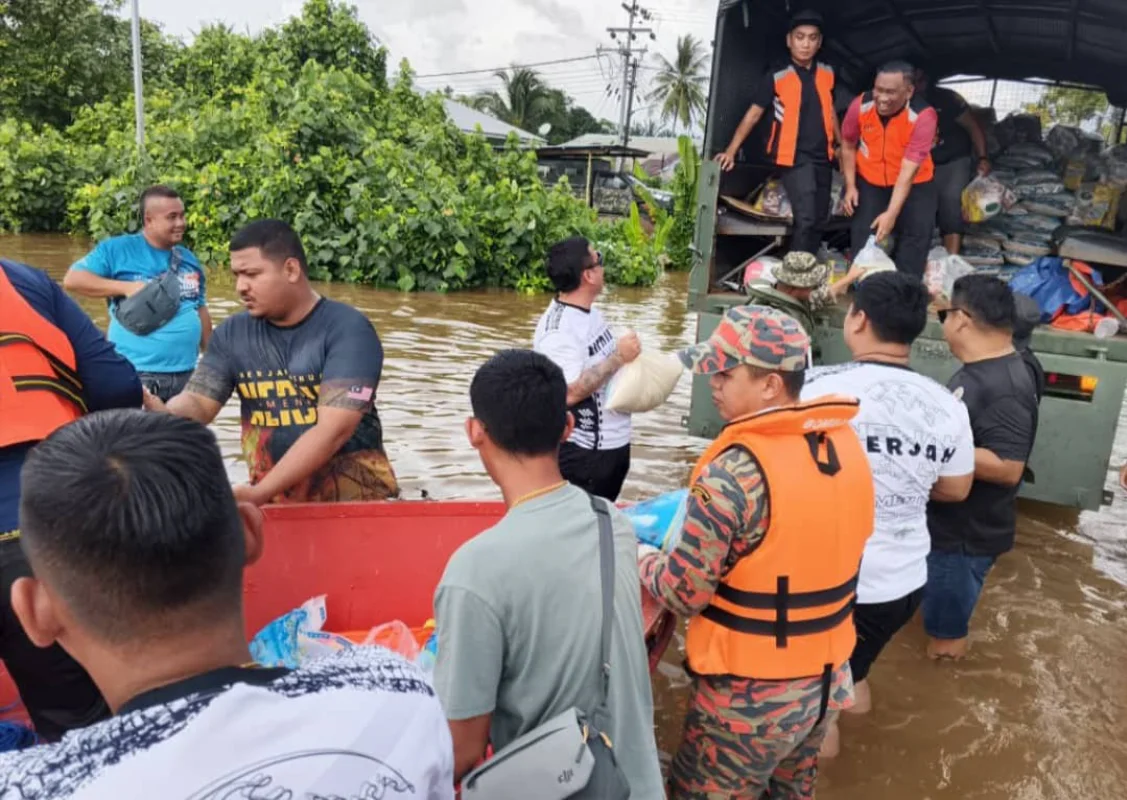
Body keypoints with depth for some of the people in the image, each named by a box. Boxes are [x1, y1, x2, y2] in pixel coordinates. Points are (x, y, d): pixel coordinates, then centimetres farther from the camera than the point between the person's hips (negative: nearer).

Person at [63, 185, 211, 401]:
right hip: (136, 374, -5)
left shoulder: (189, 260, 12)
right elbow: (72, 279, -6)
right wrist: (126, 287, -17)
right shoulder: (118, 249, -2)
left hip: (185, 374, 5)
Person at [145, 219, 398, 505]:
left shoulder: (347, 329, -13)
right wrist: (165, 415, -22)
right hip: (273, 499, 4)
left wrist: (261, 492, -24)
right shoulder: (233, 333, 5)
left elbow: (333, 429, -20)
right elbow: (198, 402, 1)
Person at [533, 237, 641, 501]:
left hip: (613, 443, 9)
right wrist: (619, 357, -26)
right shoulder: (558, 330, -24)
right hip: (582, 453, -9)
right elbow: (569, 393, -30)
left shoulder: (591, 311, 5)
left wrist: (626, 356, -1)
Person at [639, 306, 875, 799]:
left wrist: (640, 557, -1)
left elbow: (683, 594, -20)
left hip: (752, 694, -7)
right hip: (828, 677, 7)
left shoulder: (735, 470, -26)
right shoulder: (846, 444, -3)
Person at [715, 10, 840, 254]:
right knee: (805, 219, -18)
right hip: (794, 157, -6)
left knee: (819, 220, 9)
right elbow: (753, 114, -5)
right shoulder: (776, 78, -6)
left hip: (823, 156, 6)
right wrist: (731, 151, -11)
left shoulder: (827, 74, 8)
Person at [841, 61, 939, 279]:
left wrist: (891, 213, -37)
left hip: (915, 184, -2)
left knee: (918, 233, -9)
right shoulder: (861, 106, -19)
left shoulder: (923, 116, -28)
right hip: (869, 182, 2)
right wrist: (850, 186, -7)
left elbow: (908, 170, -32)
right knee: (862, 234, -1)